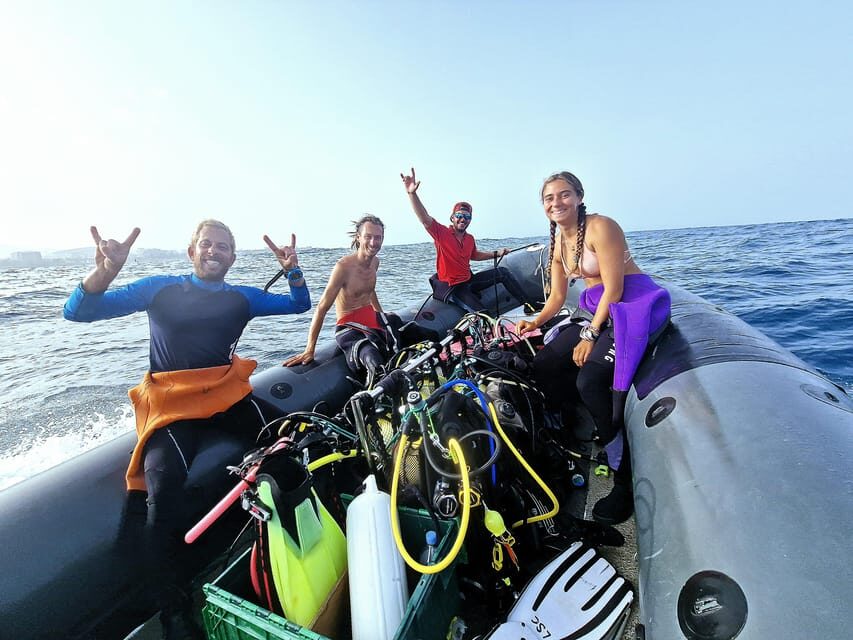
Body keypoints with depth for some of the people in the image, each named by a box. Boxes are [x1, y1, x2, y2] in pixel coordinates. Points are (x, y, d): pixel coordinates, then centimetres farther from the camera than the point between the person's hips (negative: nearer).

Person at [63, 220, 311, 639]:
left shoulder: (242, 298, 17)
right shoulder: (160, 289, 12)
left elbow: (300, 304, 23)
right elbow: (77, 312, 7)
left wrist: (292, 268, 4)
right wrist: (105, 272, -13)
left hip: (226, 400, 2)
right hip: (170, 404, -2)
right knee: (165, 494, -26)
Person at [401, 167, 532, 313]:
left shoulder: (470, 238, 4)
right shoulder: (442, 233, -16)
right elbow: (425, 219, -32)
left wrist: (497, 253, 21)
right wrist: (412, 193, -45)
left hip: (469, 280, 7)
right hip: (451, 288, -7)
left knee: (502, 272, 9)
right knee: (482, 313, -25)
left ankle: (528, 304, 19)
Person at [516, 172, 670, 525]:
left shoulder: (601, 227, -13)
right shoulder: (557, 242, 11)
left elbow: (614, 288, -17)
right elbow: (557, 296, 14)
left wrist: (590, 335, -18)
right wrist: (536, 322, -1)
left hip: (635, 306, -8)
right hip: (600, 311, 8)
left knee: (590, 379, -26)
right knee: (543, 364, -3)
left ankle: (625, 484, -11)